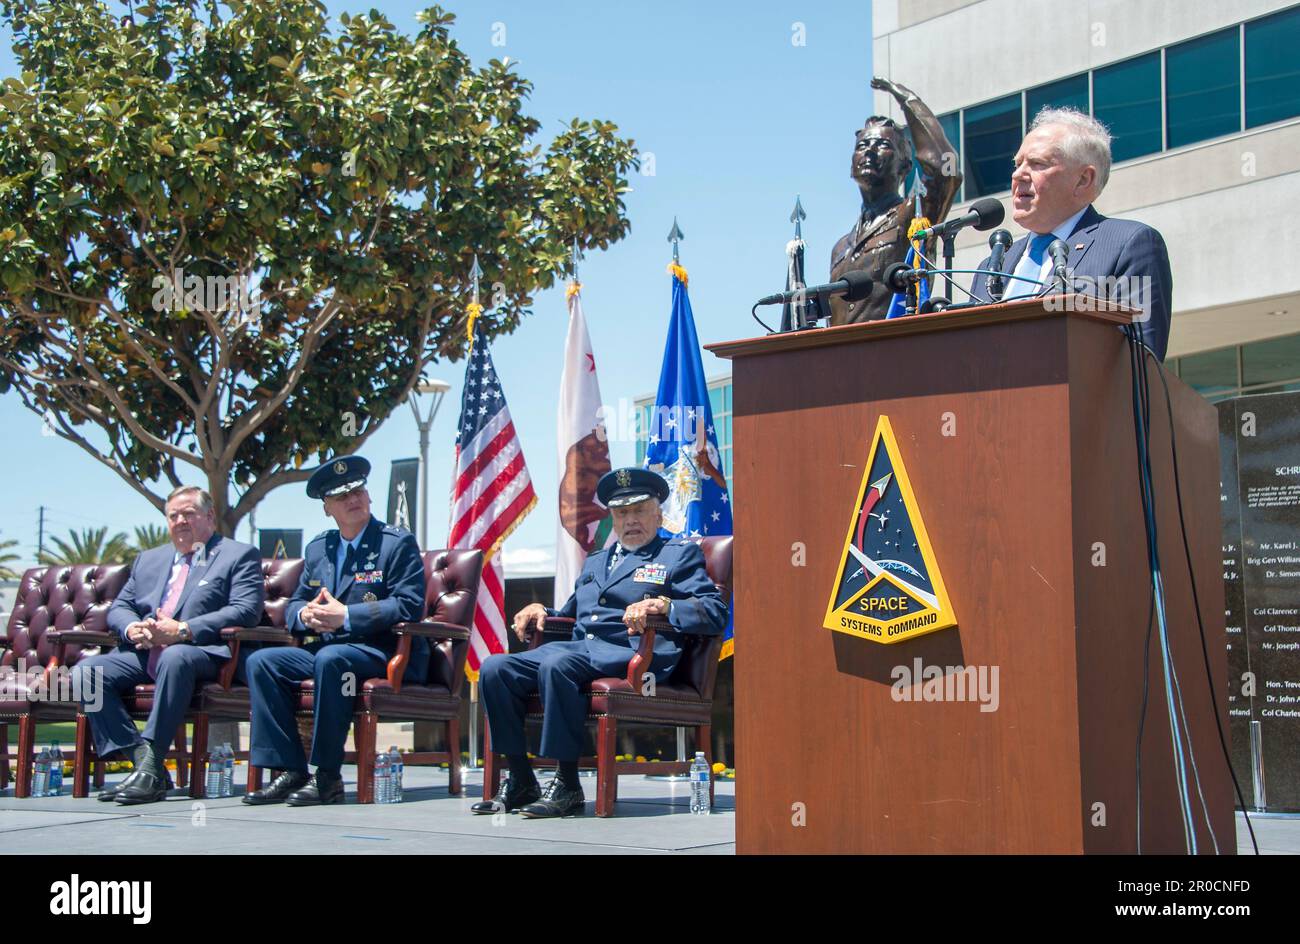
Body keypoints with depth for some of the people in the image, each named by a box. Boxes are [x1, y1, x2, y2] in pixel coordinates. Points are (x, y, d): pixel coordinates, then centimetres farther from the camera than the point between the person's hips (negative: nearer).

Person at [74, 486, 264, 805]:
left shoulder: (239, 555, 9)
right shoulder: (149, 559, 28)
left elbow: (246, 610, -7)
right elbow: (118, 608, 23)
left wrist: (182, 630, -17)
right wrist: (132, 628, -4)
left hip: (202, 651, -6)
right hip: (144, 652, 6)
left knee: (175, 657, -39)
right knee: (86, 671, -19)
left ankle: (152, 764, -37)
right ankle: (140, 759, -22)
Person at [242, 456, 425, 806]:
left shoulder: (398, 543, -3)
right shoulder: (317, 548, 17)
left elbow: (410, 606, -15)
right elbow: (293, 606, 17)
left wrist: (346, 616, -20)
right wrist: (306, 615, -9)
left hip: (383, 652, -7)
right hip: (327, 649, 7)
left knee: (330, 658, -36)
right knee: (261, 662, -11)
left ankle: (328, 777, -29)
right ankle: (291, 771, -15)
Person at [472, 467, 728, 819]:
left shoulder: (681, 554, 12)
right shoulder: (595, 561, 33)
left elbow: (714, 613, -2)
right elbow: (569, 615, 37)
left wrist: (662, 604, -19)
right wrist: (540, 610, 14)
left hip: (629, 653, -7)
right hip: (579, 646, 7)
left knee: (555, 665, -36)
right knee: (494, 669, -15)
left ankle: (568, 787, -28)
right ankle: (520, 783, -11)